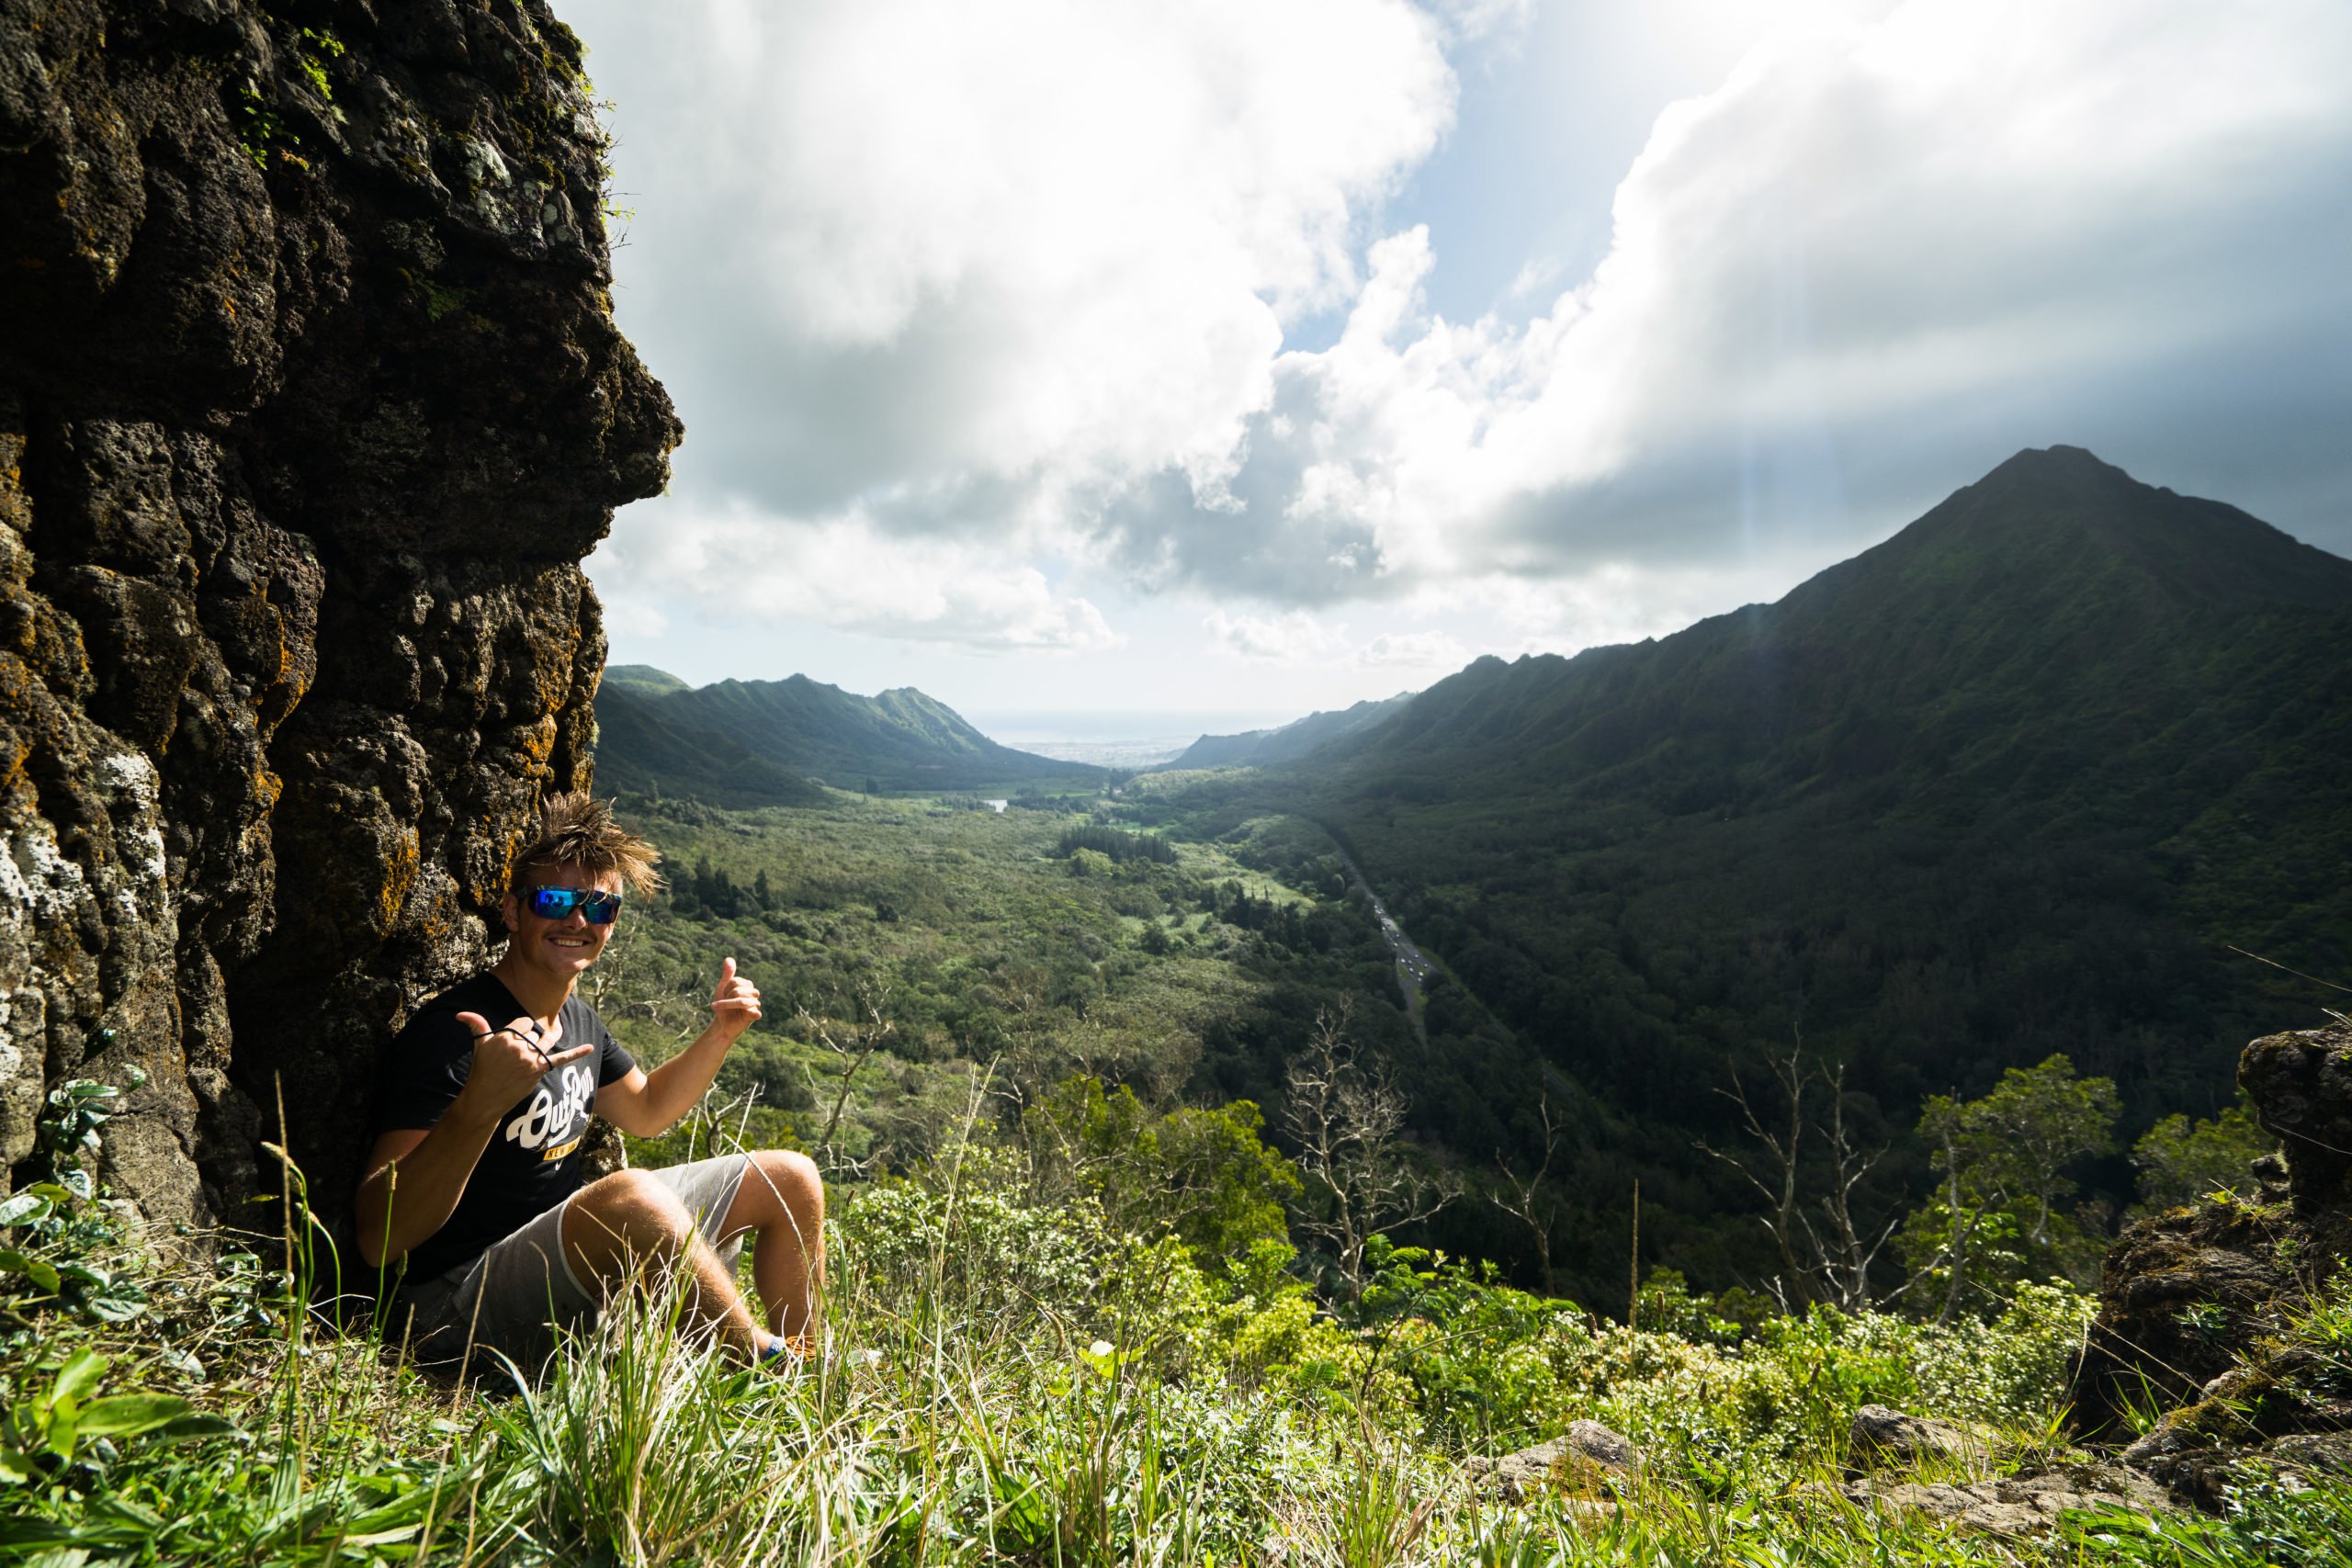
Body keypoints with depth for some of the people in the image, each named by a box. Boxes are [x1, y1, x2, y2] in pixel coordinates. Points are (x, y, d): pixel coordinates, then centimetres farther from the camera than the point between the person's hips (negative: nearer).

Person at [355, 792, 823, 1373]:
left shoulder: (578, 1018, 6)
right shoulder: (450, 1034, -20)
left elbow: (646, 1111, 23)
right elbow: (378, 1241, -28)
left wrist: (720, 1034, 7)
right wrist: (480, 1105, -43)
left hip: (580, 1254, 9)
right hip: (458, 1306, -8)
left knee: (790, 1177, 6)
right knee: (630, 1194, -39)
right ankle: (767, 1367, -18)